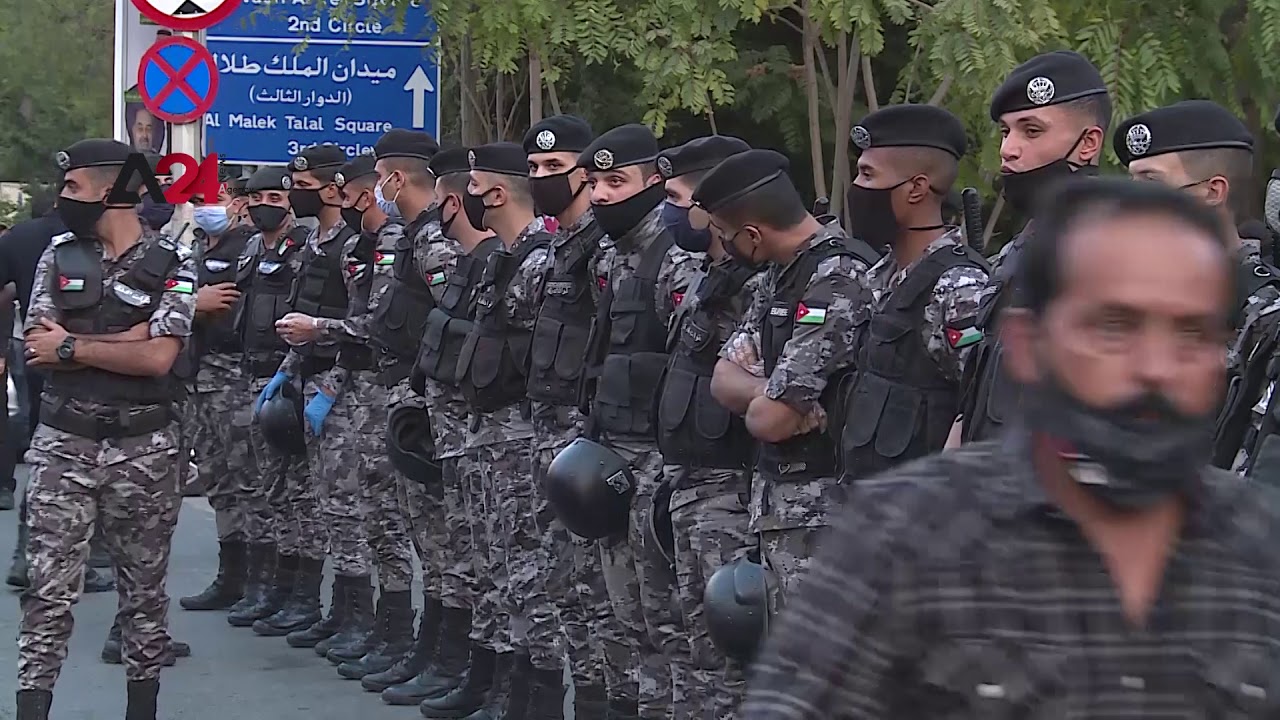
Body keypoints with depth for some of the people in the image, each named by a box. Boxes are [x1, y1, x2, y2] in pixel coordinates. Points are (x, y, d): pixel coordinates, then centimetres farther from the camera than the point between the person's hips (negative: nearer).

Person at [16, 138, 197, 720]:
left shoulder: (170, 266, -2)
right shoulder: (59, 254, 7)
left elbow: (157, 357, -15)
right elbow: (37, 347, -3)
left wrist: (72, 347, -10)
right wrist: (127, 337, -11)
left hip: (142, 447, -1)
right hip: (64, 442, 2)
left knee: (144, 586, 8)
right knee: (48, 589, -4)